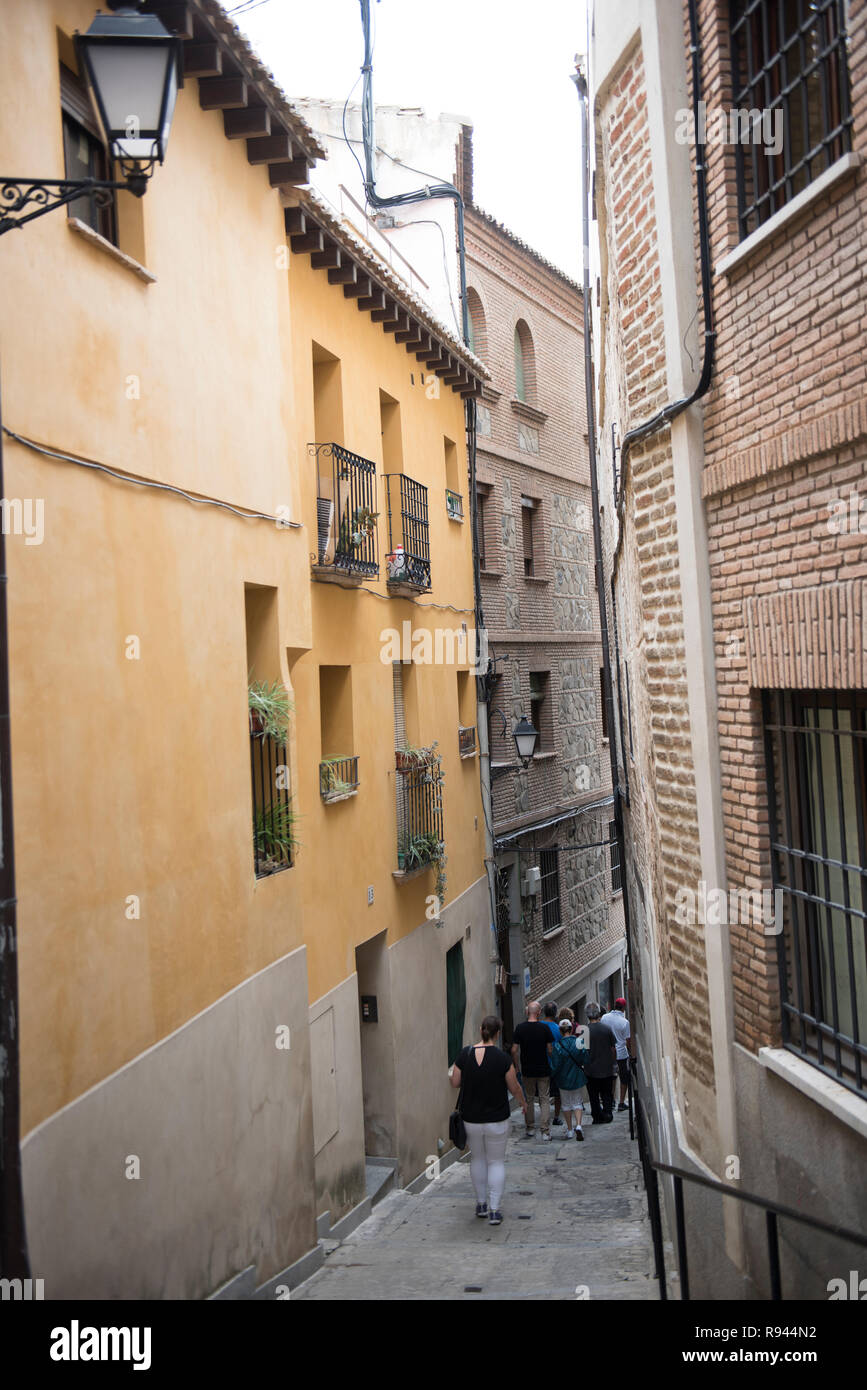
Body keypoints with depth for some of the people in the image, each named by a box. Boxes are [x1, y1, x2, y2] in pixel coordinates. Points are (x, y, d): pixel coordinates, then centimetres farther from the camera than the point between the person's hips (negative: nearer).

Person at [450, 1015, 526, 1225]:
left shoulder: (465, 1054, -9)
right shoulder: (502, 1058, -16)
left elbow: (455, 1082, -1)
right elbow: (514, 1088, -6)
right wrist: (523, 1102, 14)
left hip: (471, 1117, 3)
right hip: (497, 1119, -3)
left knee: (477, 1158, 21)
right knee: (496, 1161, 10)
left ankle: (481, 1204, 28)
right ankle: (494, 1210, 6)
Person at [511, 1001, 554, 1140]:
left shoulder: (520, 1028, -7)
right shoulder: (544, 1028, -9)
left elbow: (514, 1050, -6)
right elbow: (550, 1050, -7)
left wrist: (516, 1066, 5)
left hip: (527, 1070, 1)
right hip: (543, 1070, -1)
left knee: (528, 1099, 16)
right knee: (544, 1100, 5)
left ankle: (530, 1128, 22)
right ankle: (545, 1131, 0)